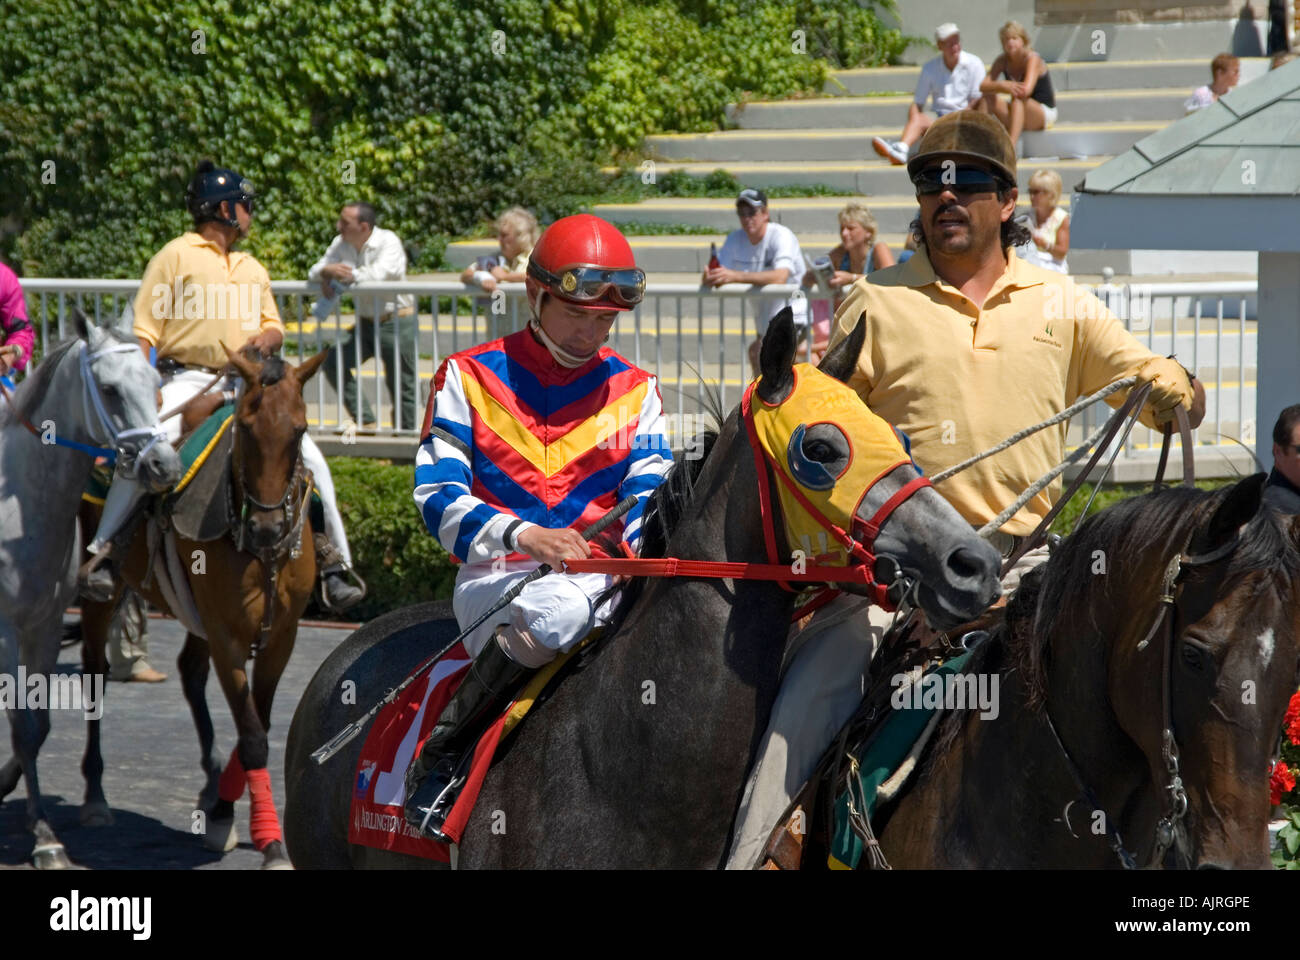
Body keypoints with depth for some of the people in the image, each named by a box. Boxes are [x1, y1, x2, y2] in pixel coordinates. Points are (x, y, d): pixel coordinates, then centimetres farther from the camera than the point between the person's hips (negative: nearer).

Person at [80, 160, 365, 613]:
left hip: (246, 385, 5)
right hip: (187, 379, -5)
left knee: (309, 457, -9)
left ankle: (333, 562, -2)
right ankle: (102, 552, -22)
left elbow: (274, 325, 24)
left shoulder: (252, 269, 22)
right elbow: (144, 330, 0)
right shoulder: (176, 256, 4)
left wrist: (267, 338, -1)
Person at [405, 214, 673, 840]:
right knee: (555, 613, -39)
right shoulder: (470, 378, 5)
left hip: (603, 576, 3)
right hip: (496, 573, -3)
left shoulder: (634, 392, 14)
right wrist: (524, 536, -23)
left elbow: (649, 494, 3)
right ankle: (439, 754, -18)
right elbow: (437, 495, -5)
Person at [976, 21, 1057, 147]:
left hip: (1045, 112, -6)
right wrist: (1001, 86, -31)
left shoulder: (1032, 59, -15)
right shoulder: (1003, 61, 1)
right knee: (988, 96, -14)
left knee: (1017, 98, -36)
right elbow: (983, 86, -11)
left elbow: (1026, 89, -30)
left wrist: (1002, 86, -18)